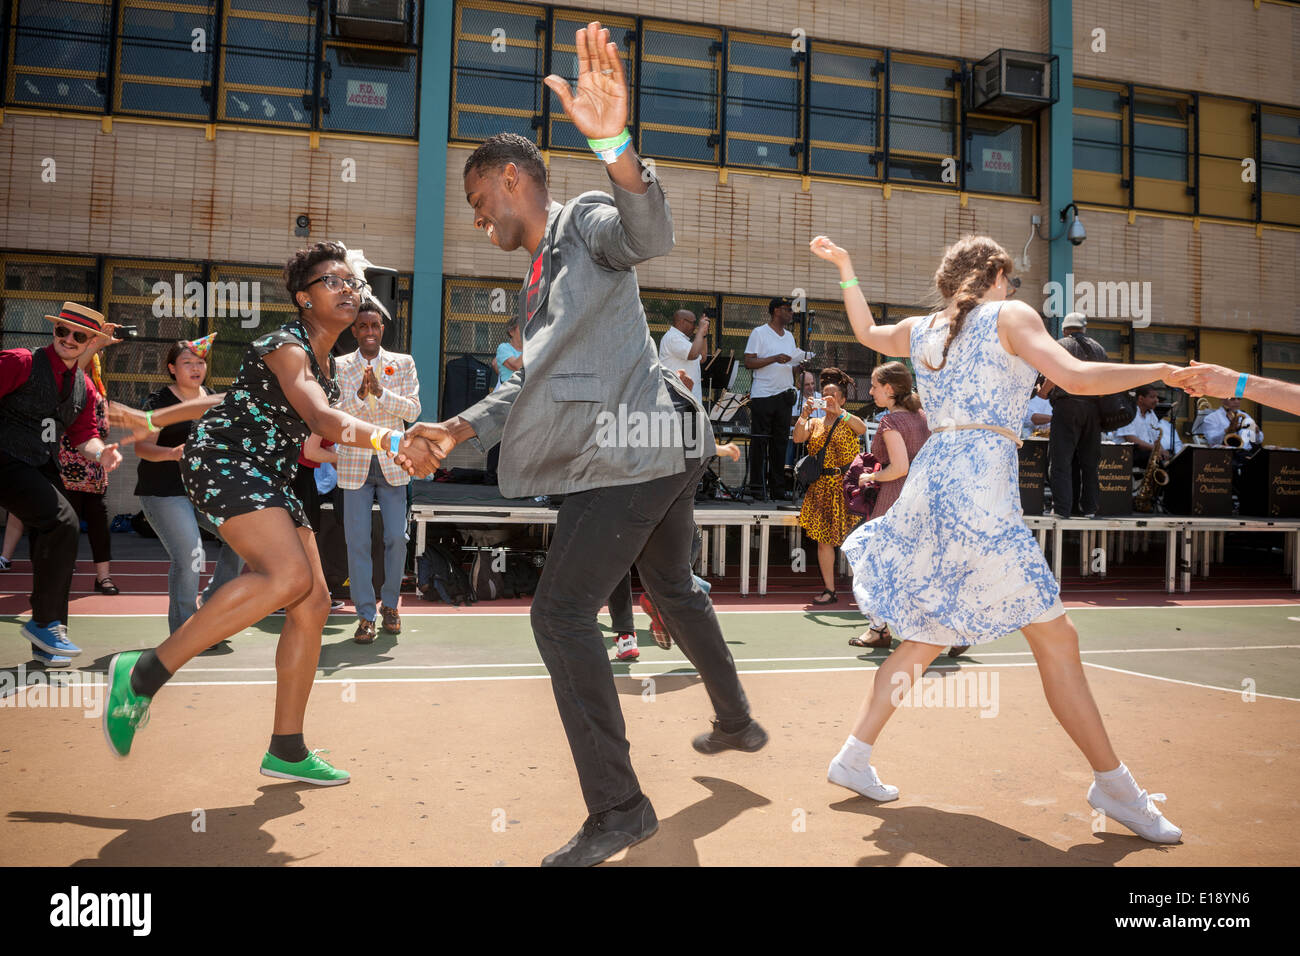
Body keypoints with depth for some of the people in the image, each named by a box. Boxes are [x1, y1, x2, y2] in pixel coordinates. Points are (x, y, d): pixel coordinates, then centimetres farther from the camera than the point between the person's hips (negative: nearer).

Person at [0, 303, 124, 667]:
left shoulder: (85, 387, 11)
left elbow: (83, 435, 14)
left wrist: (100, 451, -8)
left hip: (42, 467, 8)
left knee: (51, 539, 7)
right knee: (63, 523, -24)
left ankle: (46, 640, 19)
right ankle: (45, 623, -10)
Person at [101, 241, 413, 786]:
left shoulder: (325, 360, 17)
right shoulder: (286, 345, -12)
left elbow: (239, 396, 26)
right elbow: (322, 419, -32)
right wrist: (388, 438, -50)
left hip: (267, 479, 9)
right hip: (223, 460, -9)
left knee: (313, 603, -1)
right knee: (289, 576, -31)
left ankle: (286, 751, 7)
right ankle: (142, 675, -19)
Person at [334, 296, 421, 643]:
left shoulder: (403, 364, 4)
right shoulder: (338, 367, 3)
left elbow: (413, 410, -5)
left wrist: (380, 391, -20)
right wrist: (359, 394, -23)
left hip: (392, 464, 1)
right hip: (355, 465, 0)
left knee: (396, 538, 1)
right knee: (357, 542, -2)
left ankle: (390, 604, 22)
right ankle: (365, 616, 7)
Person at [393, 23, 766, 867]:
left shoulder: (588, 224, -6)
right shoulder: (542, 274, 21)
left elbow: (652, 235, -30)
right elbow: (534, 386, 21)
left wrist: (615, 148, -48)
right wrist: (457, 431, 9)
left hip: (633, 454, -11)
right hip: (665, 449, 11)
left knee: (562, 612, -12)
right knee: (674, 588, 24)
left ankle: (619, 807, -6)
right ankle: (738, 723, 44)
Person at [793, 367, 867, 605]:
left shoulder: (849, 422, 6)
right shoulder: (814, 423, 14)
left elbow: (862, 429, -17)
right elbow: (798, 438, -4)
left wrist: (839, 411, -27)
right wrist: (804, 414, -16)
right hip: (821, 487, 3)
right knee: (823, 539, 2)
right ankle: (829, 590, 8)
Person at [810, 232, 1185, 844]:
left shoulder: (920, 330, 19)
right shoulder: (1010, 315, 2)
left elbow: (867, 332, 39)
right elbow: (1077, 377, -10)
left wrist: (846, 269, 48)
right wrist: (1160, 370, 2)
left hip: (928, 483, 7)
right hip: (980, 487, -7)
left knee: (927, 633, 16)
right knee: (1056, 638, 0)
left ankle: (854, 757, 16)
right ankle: (1114, 786, 7)